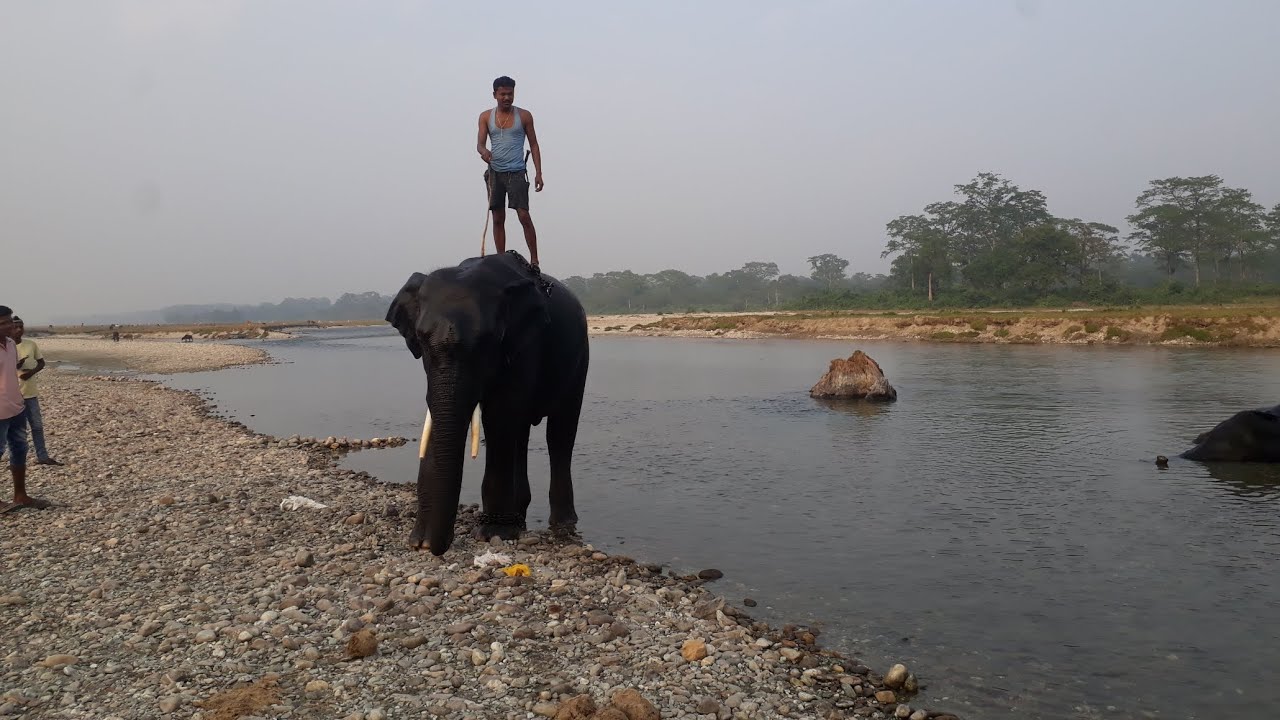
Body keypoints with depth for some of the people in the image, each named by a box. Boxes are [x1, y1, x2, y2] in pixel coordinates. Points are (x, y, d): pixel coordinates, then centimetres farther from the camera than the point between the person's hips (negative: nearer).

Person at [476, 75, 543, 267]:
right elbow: (479, 144, 3)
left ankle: (534, 261, -5)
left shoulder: (524, 116, 4)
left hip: (516, 172, -2)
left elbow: (533, 144, 6)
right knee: (498, 219, 5)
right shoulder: (486, 117, 8)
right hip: (495, 172, 3)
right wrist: (484, 151, -22)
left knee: (524, 216, -10)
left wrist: (538, 173, -2)